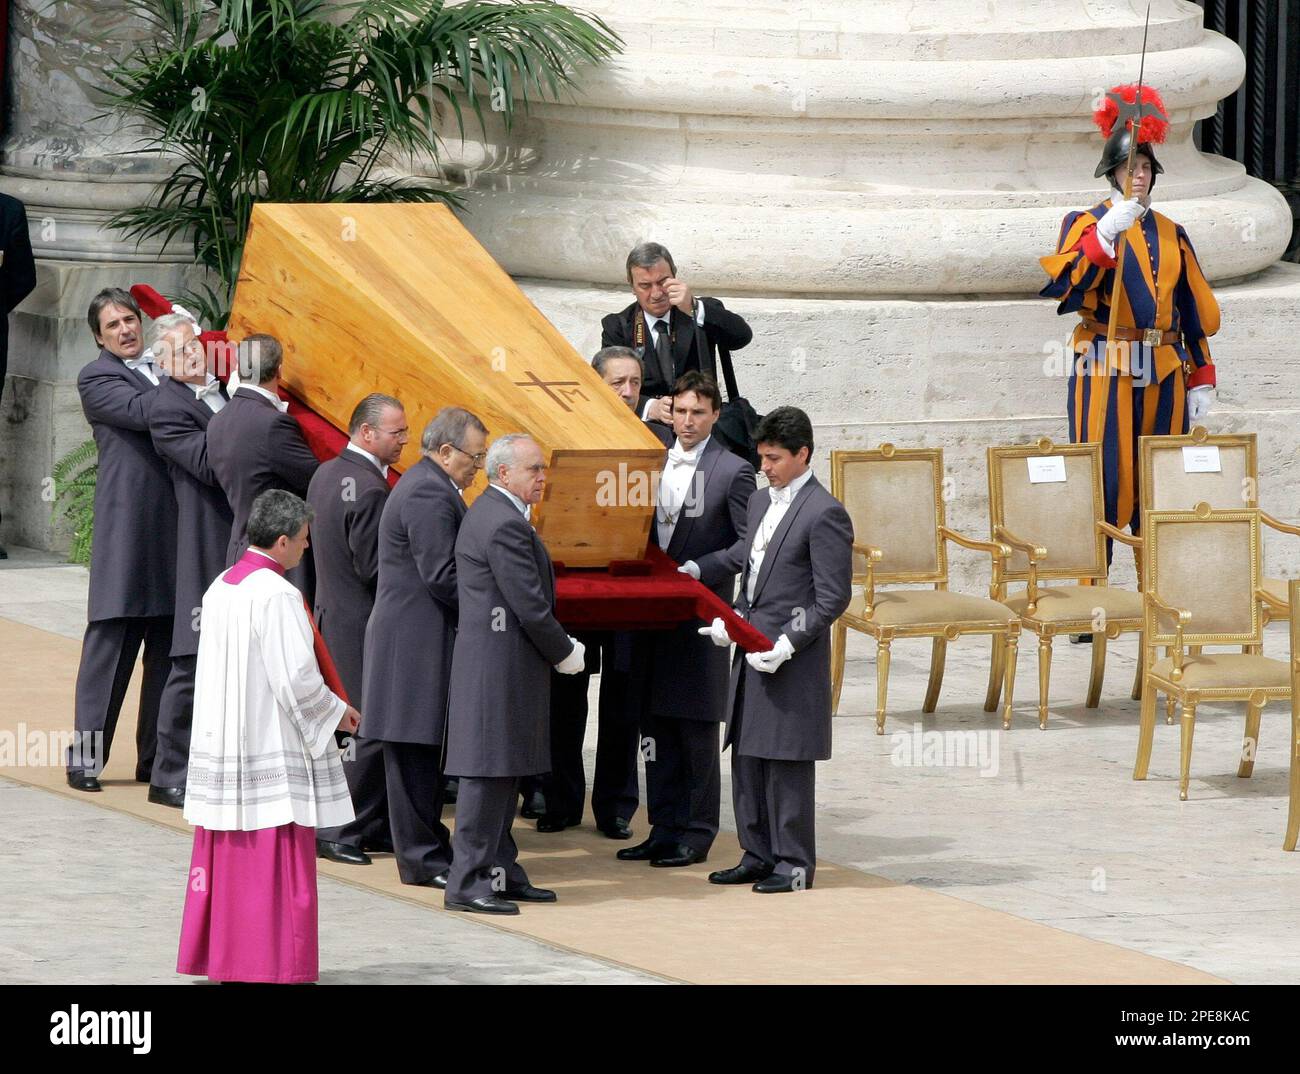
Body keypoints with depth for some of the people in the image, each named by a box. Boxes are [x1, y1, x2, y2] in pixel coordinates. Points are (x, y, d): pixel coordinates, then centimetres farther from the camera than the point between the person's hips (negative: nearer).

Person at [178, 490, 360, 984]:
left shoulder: (219, 588, 7)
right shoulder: (277, 596, -17)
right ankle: (274, 965, 0)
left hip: (222, 737, 8)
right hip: (272, 748, -8)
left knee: (228, 855, 13)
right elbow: (297, 678, -19)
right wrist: (337, 712, -1)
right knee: (276, 855, -2)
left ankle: (220, 956, 18)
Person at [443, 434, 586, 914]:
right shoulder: (505, 524, -17)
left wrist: (560, 645, 13)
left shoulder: (489, 513, 16)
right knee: (488, 773, -7)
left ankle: (500, 873, 19)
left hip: (494, 659, 11)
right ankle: (468, 883, -5)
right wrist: (565, 653, -5)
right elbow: (530, 605, -18)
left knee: (503, 775, 14)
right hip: (501, 665, -11)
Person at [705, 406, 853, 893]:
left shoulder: (824, 514, -12)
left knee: (787, 762, -3)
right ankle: (758, 856, 21)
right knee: (747, 758, 12)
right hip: (751, 650, 8)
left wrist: (787, 643, -19)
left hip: (793, 660, -8)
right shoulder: (760, 502, 14)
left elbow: (832, 597, -14)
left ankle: (794, 864, 4)